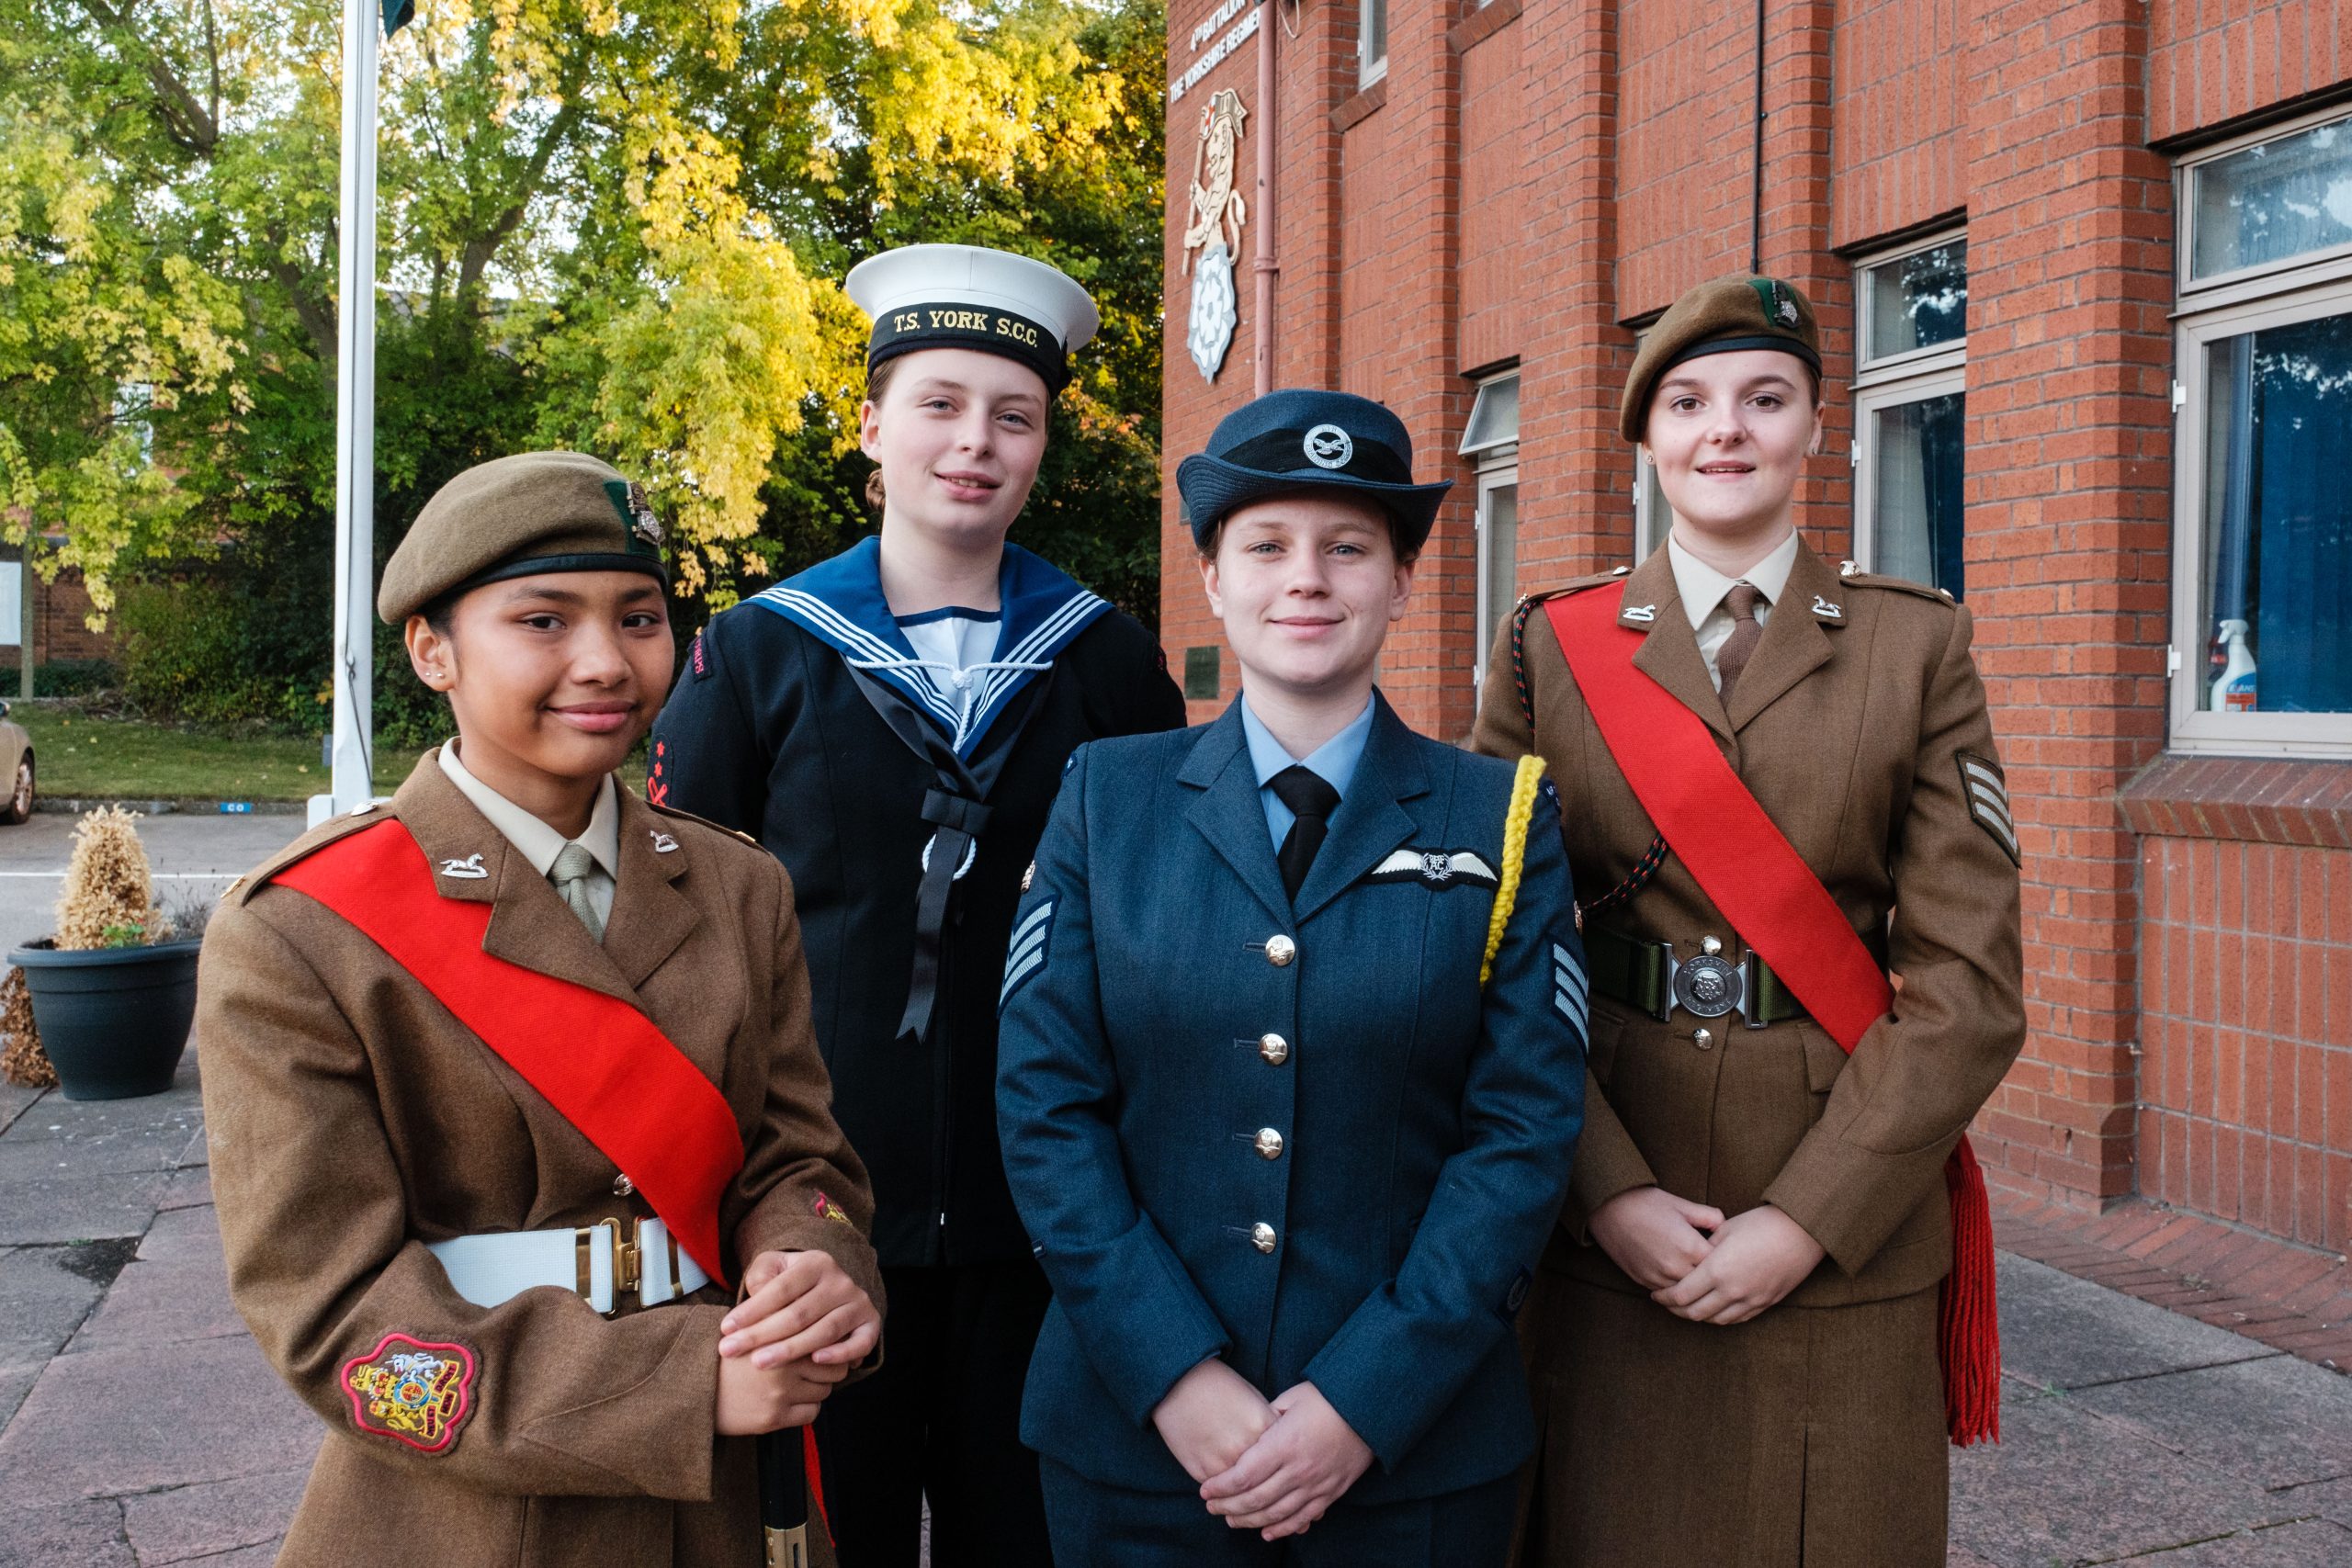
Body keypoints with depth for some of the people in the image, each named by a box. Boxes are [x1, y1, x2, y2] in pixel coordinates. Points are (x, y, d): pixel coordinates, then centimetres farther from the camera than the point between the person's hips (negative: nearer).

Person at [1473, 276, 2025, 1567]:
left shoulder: (1917, 645, 2)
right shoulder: (1552, 642, 3)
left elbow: (1968, 981, -4)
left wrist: (1806, 1220, -12)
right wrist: (1611, 1194, -12)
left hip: (1845, 1241, 0)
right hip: (1607, 1235, 0)